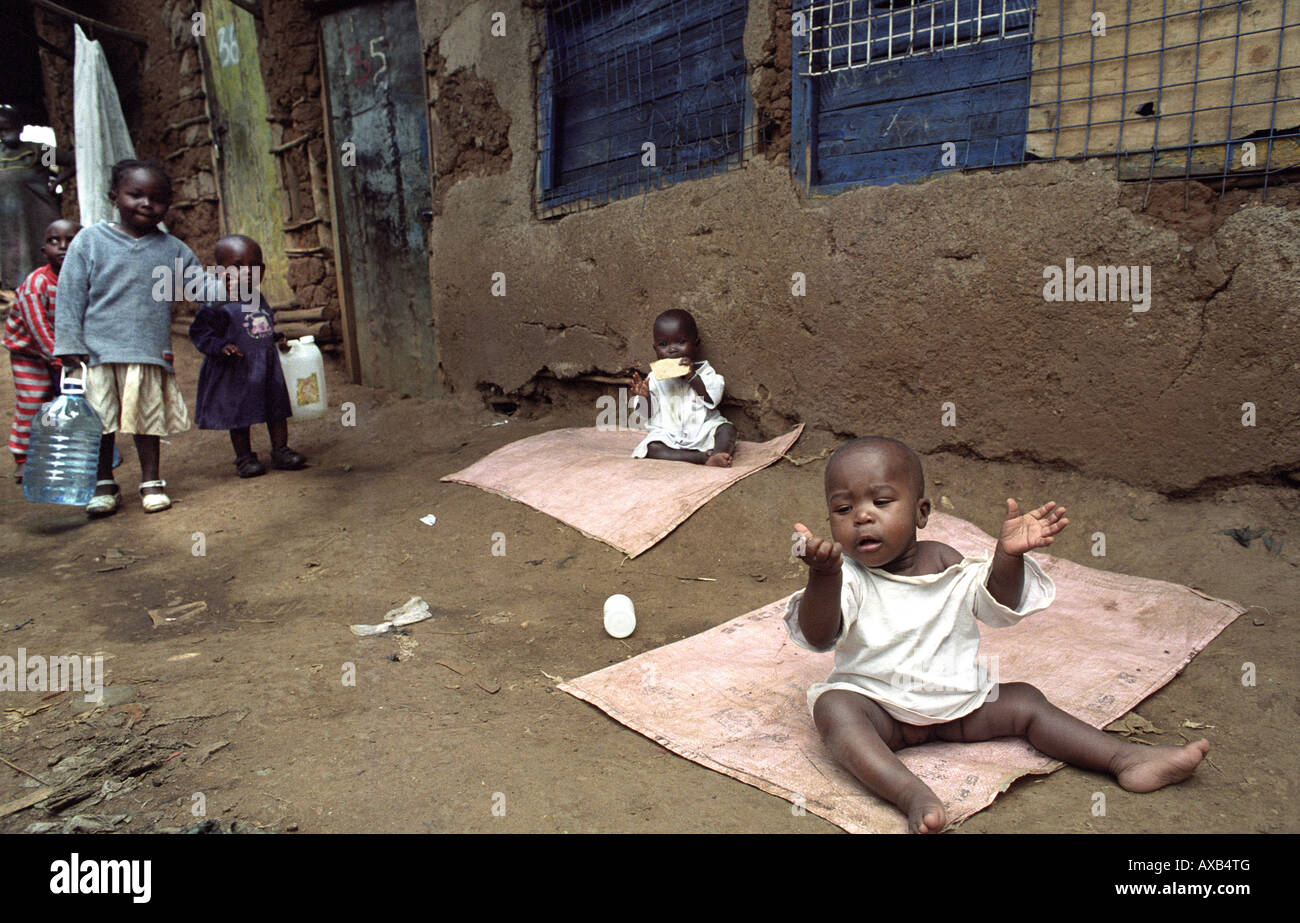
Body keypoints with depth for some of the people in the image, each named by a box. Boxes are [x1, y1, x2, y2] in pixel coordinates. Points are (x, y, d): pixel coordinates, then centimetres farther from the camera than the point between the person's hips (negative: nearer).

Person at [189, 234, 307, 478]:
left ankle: (281, 451, 22)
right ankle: (244, 457, 17)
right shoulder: (219, 306, -13)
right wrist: (221, 346, -25)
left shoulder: (260, 300, 8)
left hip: (268, 365, 6)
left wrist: (278, 338, 10)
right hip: (236, 373, -6)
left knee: (278, 408, 10)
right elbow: (199, 331, -13)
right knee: (240, 415, 5)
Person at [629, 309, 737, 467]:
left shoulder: (704, 371, 5)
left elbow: (713, 399, -11)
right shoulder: (655, 377, 6)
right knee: (652, 448, -29)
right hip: (668, 434, 0)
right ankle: (704, 457, -35)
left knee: (727, 429, -22)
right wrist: (644, 397, -16)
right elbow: (649, 415, 5)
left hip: (703, 430, 1)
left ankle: (718, 455, -46)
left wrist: (692, 376, -19)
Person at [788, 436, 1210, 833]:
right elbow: (818, 636, -30)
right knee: (834, 708, -32)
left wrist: (1009, 555, -18)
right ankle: (912, 794, -45)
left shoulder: (942, 560, -2)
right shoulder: (846, 576, -16)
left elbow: (998, 607, 2)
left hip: (957, 703, 5)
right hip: (877, 706, -4)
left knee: (1024, 701, -4)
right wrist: (823, 577, -50)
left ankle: (1127, 758, 4)